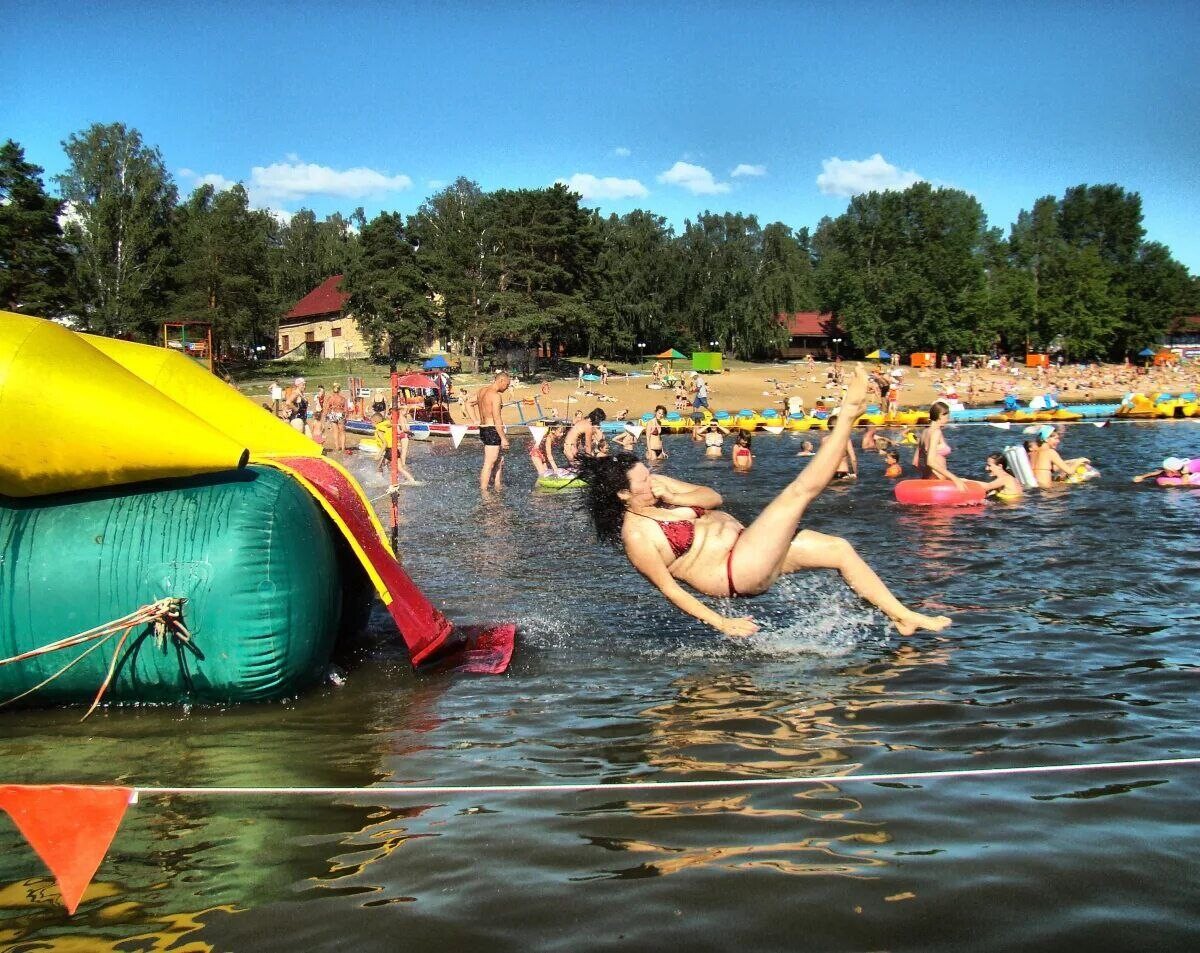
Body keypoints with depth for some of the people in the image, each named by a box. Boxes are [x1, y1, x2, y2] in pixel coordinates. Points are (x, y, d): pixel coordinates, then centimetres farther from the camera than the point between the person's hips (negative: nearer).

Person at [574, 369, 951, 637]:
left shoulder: (657, 486, 5)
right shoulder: (636, 536, -18)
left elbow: (714, 497, 4)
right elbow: (670, 589, -15)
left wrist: (674, 498, -16)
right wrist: (721, 623, -16)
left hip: (744, 545, 9)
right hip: (735, 573, -9)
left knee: (839, 549, 6)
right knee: (801, 490, -15)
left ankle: (904, 617, 13)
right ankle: (849, 413, -5)